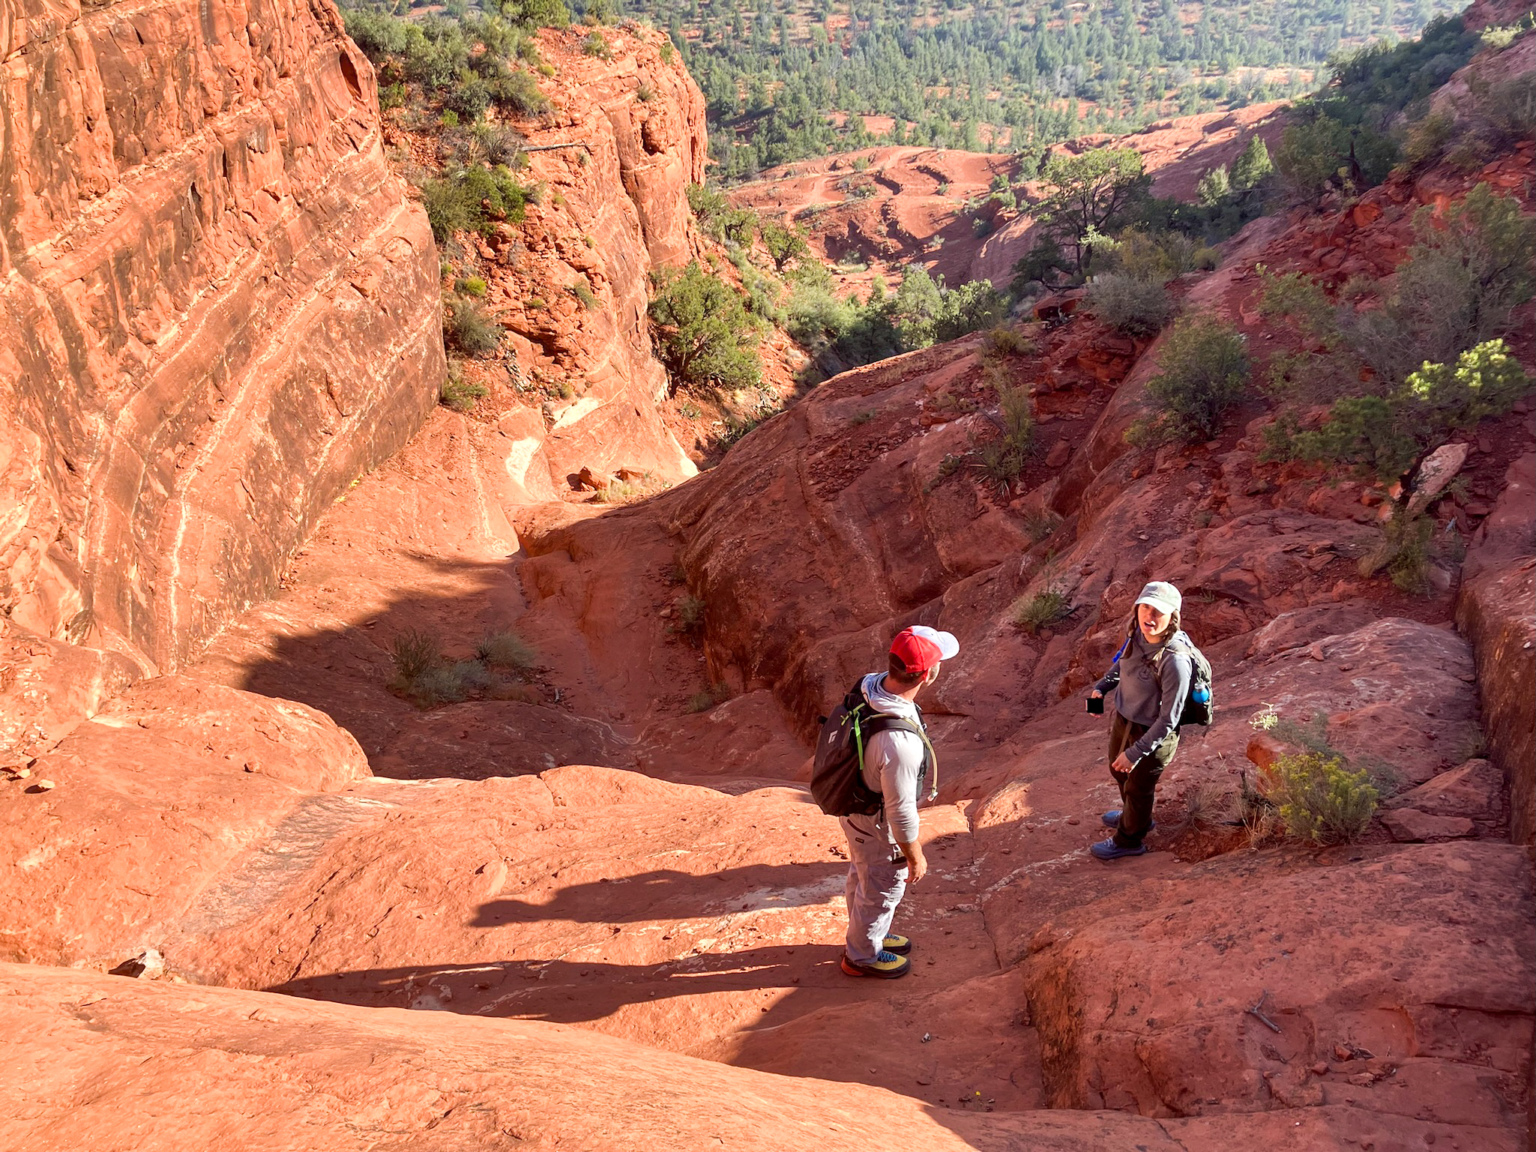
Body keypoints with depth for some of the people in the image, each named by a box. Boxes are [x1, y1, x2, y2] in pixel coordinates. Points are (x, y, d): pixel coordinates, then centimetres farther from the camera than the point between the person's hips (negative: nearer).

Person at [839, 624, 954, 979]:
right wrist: (915, 857, -12)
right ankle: (862, 956, 46)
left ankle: (867, 936, 57)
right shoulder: (901, 741, -44)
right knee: (882, 890, 20)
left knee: (862, 877, 31)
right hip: (876, 825, -8)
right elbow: (900, 810, -30)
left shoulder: (869, 684, -19)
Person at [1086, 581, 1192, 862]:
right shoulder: (1137, 634, -16)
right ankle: (1135, 816, 61)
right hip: (1123, 720, 7)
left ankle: (1128, 840, 47)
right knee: (1119, 771, 31)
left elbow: (1168, 720, -28)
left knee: (1137, 788, 19)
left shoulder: (1175, 661, -36)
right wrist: (1101, 687, -1)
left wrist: (1136, 752, -25)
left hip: (1152, 734, -7)